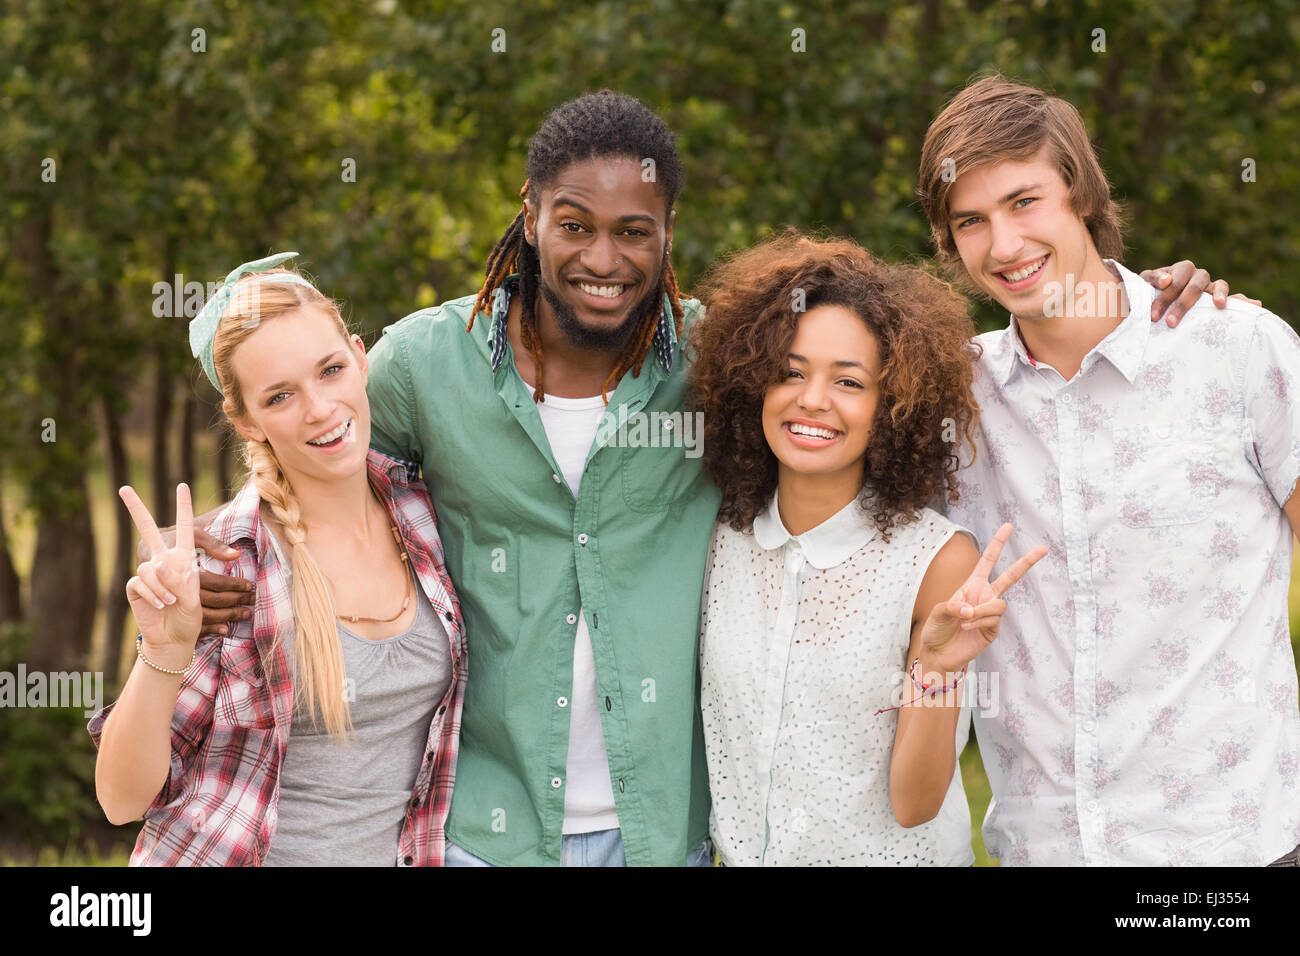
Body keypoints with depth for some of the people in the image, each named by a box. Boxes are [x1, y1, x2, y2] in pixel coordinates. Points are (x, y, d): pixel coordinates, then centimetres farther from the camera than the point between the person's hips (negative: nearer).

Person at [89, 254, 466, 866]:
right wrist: (164, 651, -27)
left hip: (399, 853, 4)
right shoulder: (222, 566, -16)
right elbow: (122, 797, -15)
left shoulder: (420, 513, -5)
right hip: (231, 858, -4)